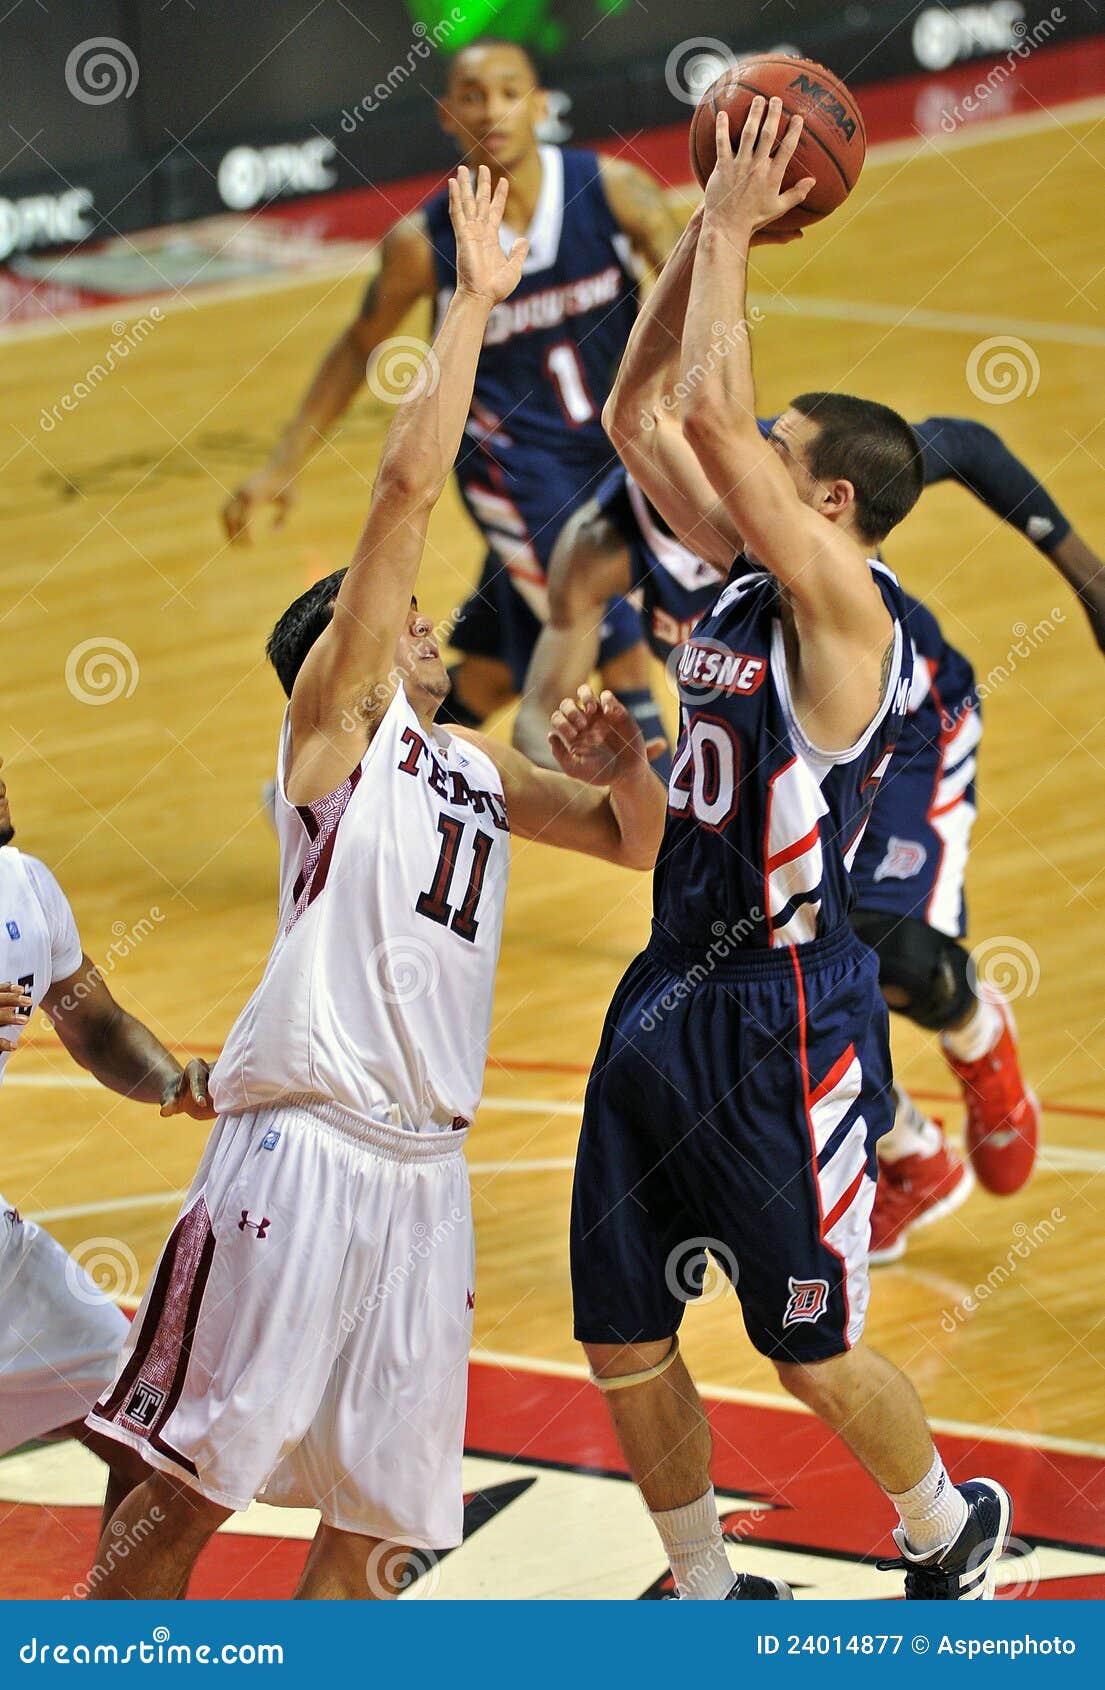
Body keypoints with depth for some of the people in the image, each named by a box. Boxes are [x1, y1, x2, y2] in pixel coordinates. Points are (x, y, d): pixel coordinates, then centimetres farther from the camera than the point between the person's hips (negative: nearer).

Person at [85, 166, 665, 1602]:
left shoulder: (478, 770, 24)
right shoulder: (338, 720, 4)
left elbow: (641, 844, 31)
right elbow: (407, 488, -5)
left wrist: (622, 769, 9)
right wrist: (472, 304, -3)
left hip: (423, 1168, 7)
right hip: (306, 1146, -7)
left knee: (373, 1515, 6)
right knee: (193, 1482, -10)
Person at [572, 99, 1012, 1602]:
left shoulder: (844, 610, -16)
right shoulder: (747, 582, 7)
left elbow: (713, 414, -27)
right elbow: (642, 414, 14)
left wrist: (732, 234, -17)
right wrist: (704, 236, 5)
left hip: (783, 1020, -8)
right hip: (669, 999, 8)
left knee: (815, 1350, 5)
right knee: (622, 1340, 11)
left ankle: (952, 1534, 32)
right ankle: (710, 1601, 28)